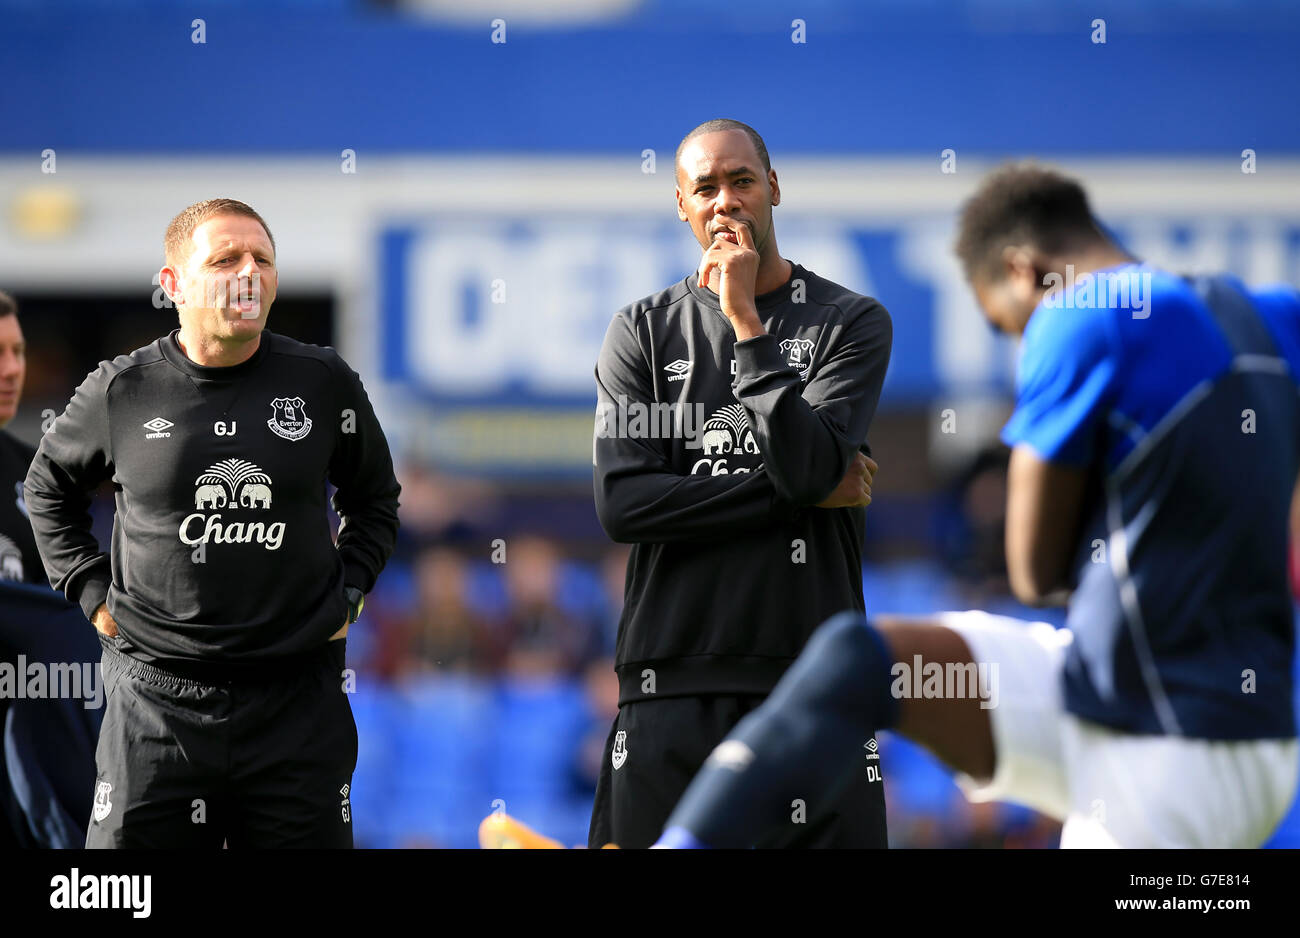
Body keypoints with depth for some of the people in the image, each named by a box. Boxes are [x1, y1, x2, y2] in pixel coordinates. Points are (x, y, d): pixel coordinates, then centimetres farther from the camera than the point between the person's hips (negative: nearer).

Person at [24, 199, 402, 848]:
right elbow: (50, 487, 20)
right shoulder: (121, 390, 1)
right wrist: (92, 593, 10)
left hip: (297, 700, 1)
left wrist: (348, 594, 9)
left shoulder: (324, 385, 4)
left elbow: (375, 499, 21)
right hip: (158, 700, -1)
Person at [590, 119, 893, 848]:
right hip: (671, 684, 1)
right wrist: (802, 490, -8)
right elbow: (621, 501, -5)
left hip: (812, 682, -1)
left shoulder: (851, 322, 6)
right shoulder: (642, 332, 10)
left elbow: (808, 459, -11)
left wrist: (746, 321, -9)